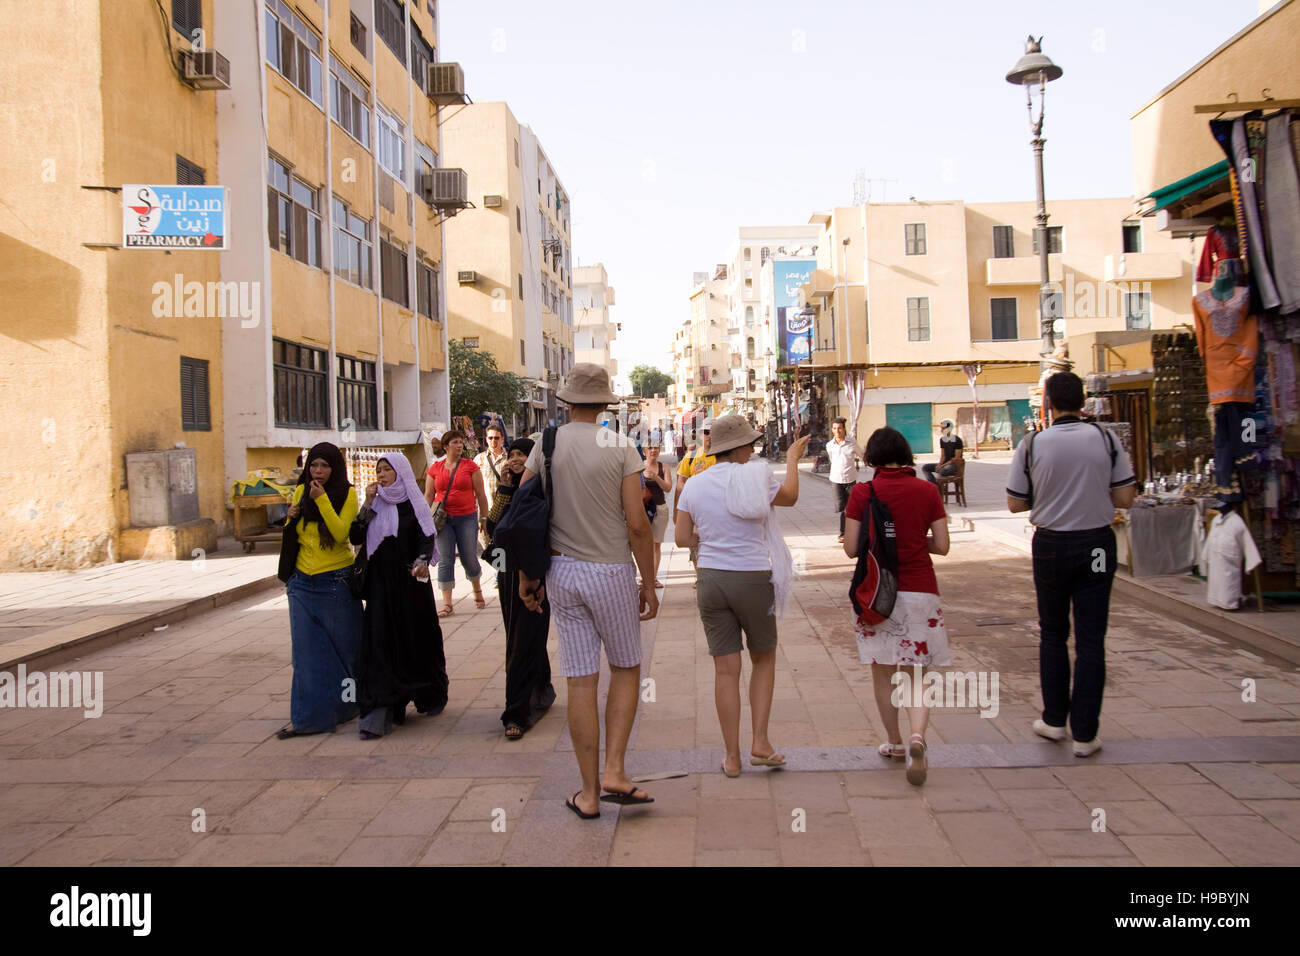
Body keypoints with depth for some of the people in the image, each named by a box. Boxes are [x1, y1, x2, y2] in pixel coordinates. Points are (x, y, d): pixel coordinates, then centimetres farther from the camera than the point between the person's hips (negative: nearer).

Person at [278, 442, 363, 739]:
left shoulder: (347, 494, -6)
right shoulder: (301, 491, 6)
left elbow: (341, 533, -19)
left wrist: (322, 500, -23)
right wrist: (291, 516, -5)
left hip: (336, 581, -4)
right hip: (303, 582, 4)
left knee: (342, 646, 8)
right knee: (305, 650, 2)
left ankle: (344, 706, 26)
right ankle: (306, 716, 6)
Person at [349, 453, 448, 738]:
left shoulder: (413, 504, 1)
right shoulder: (376, 505, 10)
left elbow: (427, 538, -8)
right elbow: (355, 538, 1)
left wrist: (422, 561, -27)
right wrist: (368, 504, -6)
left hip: (410, 582, -2)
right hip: (381, 583, 3)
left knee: (418, 638, 5)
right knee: (380, 642, -4)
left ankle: (431, 695, 26)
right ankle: (380, 712, -6)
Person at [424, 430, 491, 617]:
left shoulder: (470, 466, 2)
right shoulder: (435, 468, 7)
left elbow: (480, 495, 4)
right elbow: (428, 496, 10)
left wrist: (484, 518, 3)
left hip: (467, 518, -1)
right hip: (443, 519, 1)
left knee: (469, 559, 2)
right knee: (445, 561, -1)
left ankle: (477, 590, 31)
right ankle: (447, 604, 2)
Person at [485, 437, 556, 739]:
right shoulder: (509, 489, 11)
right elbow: (493, 527, -1)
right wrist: (504, 488, -5)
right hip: (510, 573, 6)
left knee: (524, 642, -7)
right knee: (519, 639, 14)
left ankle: (517, 713, -5)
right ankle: (541, 693, 31)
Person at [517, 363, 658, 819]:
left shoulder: (546, 445, 1)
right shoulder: (620, 447, -7)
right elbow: (636, 524, -11)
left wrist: (526, 576, 11)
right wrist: (649, 584, -2)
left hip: (562, 571, 3)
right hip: (611, 572, -3)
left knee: (580, 681, 6)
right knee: (626, 669, 15)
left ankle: (589, 793, 14)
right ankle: (614, 771, 4)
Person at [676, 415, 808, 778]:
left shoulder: (694, 485, 1)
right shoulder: (754, 479, -8)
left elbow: (681, 538, 2)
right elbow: (790, 496, 10)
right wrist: (793, 459, 25)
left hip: (711, 580, 3)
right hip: (753, 579, -3)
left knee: (725, 670, 7)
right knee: (764, 659, 17)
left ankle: (732, 757, 11)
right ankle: (760, 742, 10)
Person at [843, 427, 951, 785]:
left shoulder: (863, 492, -7)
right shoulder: (927, 491, -2)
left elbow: (851, 548, -7)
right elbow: (942, 546, -1)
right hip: (920, 590, 1)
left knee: (882, 672, 15)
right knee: (917, 674, 8)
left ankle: (895, 742, 25)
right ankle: (917, 736, -15)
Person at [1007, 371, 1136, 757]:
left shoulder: (1031, 445, -8)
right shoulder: (1105, 440, -5)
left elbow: (1015, 503, -3)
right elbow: (1124, 498, -3)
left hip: (1051, 546, 0)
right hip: (1096, 544, 0)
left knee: (1052, 634, 16)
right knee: (1091, 638, 4)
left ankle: (1054, 720, 22)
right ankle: (1085, 733, 7)